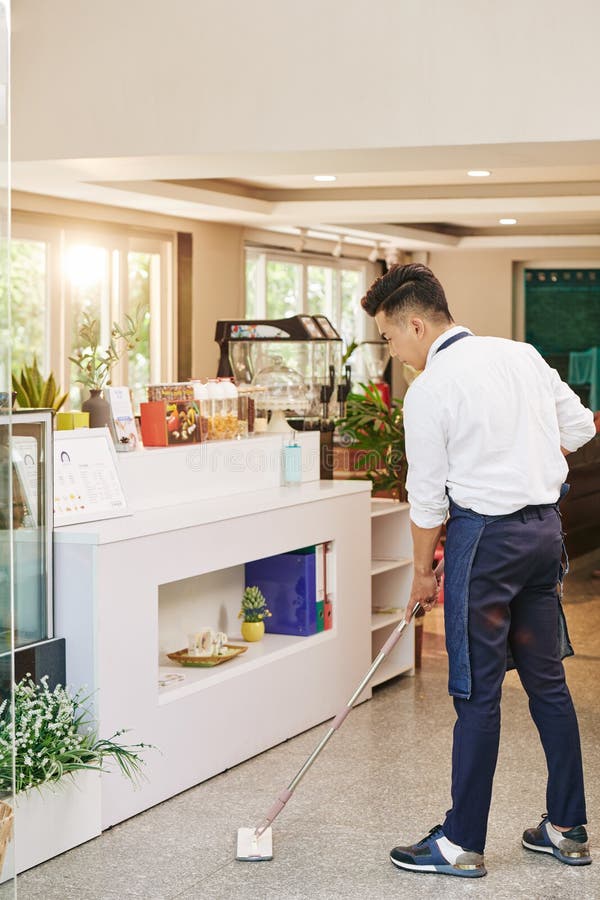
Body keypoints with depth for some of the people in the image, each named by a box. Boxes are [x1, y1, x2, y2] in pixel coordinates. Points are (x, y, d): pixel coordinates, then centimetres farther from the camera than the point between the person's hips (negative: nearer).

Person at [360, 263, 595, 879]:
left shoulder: (428, 391, -12)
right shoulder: (521, 355, 8)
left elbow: (427, 499, -6)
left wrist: (422, 574, 7)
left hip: (485, 534, -7)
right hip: (545, 526, 7)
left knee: (477, 693, 0)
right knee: (547, 680, 14)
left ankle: (462, 844, 9)